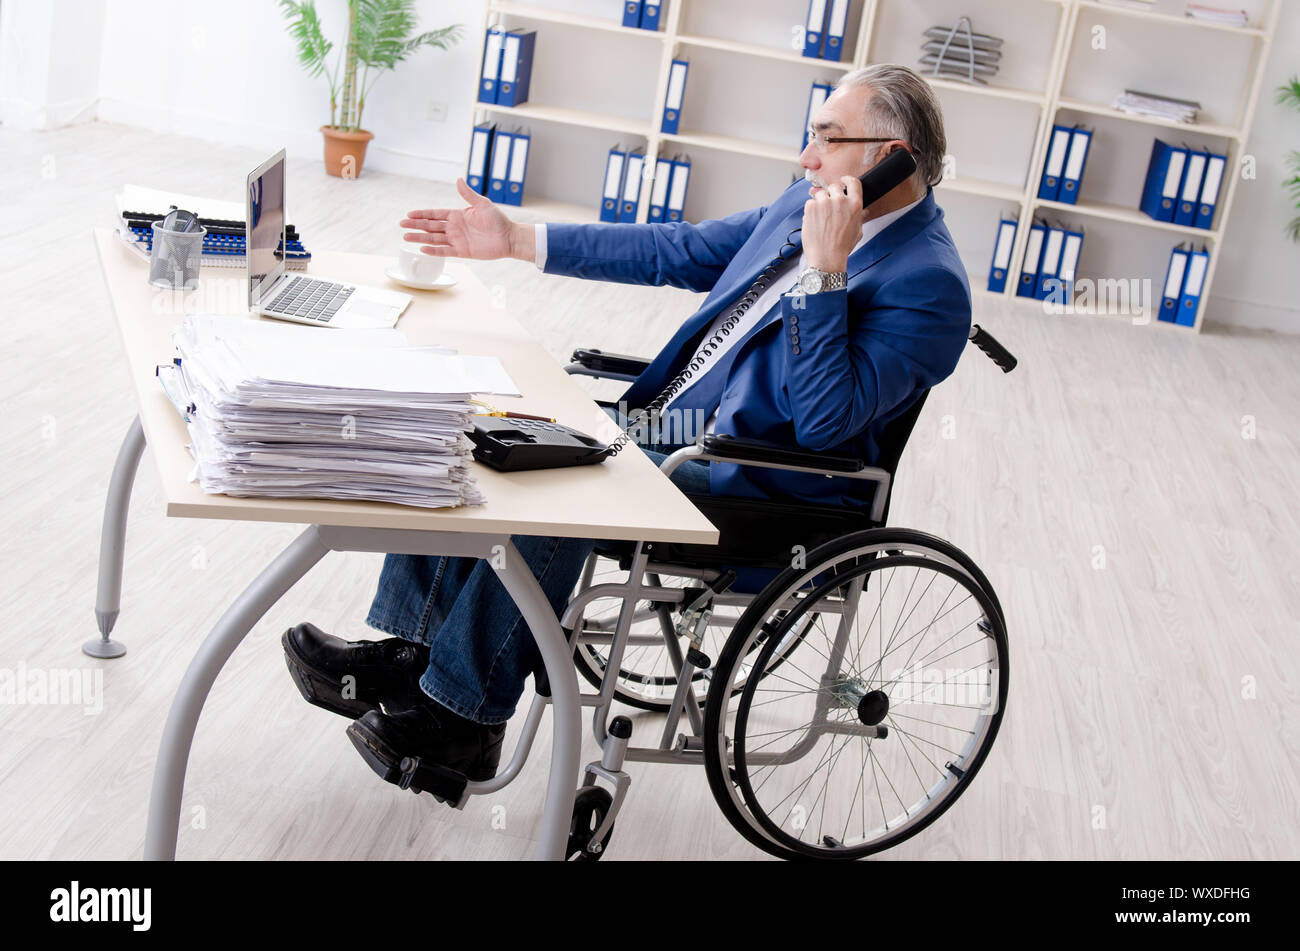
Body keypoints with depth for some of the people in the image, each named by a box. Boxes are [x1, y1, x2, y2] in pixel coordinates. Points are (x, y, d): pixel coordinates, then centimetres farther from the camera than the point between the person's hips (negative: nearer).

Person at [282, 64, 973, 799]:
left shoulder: (927, 284, -16)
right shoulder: (811, 204, 10)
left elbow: (825, 421, -26)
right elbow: (679, 250, 16)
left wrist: (824, 270, -28)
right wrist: (517, 241, 15)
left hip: (758, 498, -9)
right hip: (673, 429, 9)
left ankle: (466, 719, -11)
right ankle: (412, 654, 3)